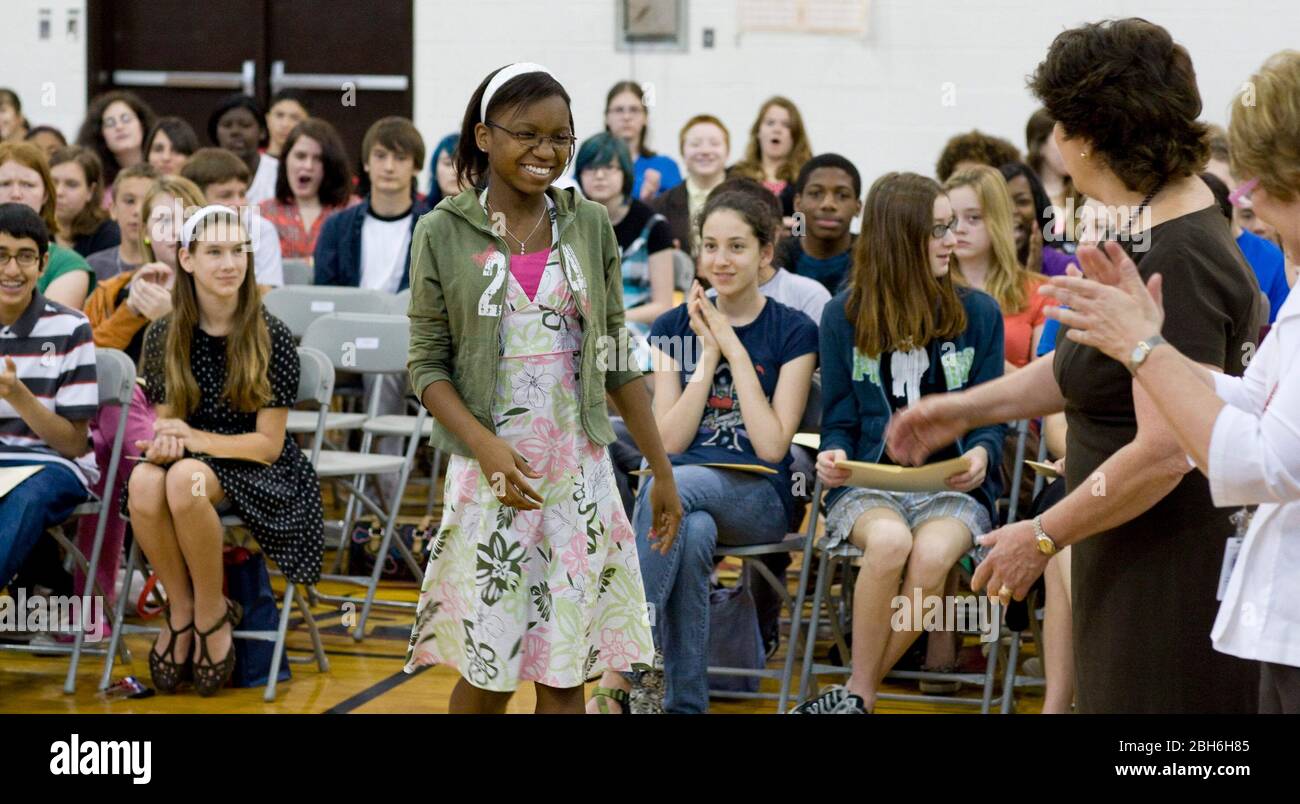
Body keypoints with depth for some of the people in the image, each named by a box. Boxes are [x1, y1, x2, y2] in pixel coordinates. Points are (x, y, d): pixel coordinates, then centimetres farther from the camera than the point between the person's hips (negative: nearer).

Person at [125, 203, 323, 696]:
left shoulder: (271, 338, -8)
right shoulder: (164, 337, 3)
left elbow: (268, 443, -8)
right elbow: (163, 424, 8)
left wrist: (195, 439, -20)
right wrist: (164, 443, -17)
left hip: (256, 470, -3)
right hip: (188, 458, 3)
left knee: (186, 479, -37)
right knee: (143, 482, -34)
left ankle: (213, 614, -15)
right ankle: (180, 610, -12)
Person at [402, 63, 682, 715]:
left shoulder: (590, 226, 4)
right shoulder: (443, 233, -3)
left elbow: (618, 363, 9)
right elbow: (426, 366, -3)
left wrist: (663, 473, 8)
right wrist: (485, 444, -18)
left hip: (581, 474, 2)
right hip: (492, 475, -2)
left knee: (565, 675, 5)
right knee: (488, 674, 3)